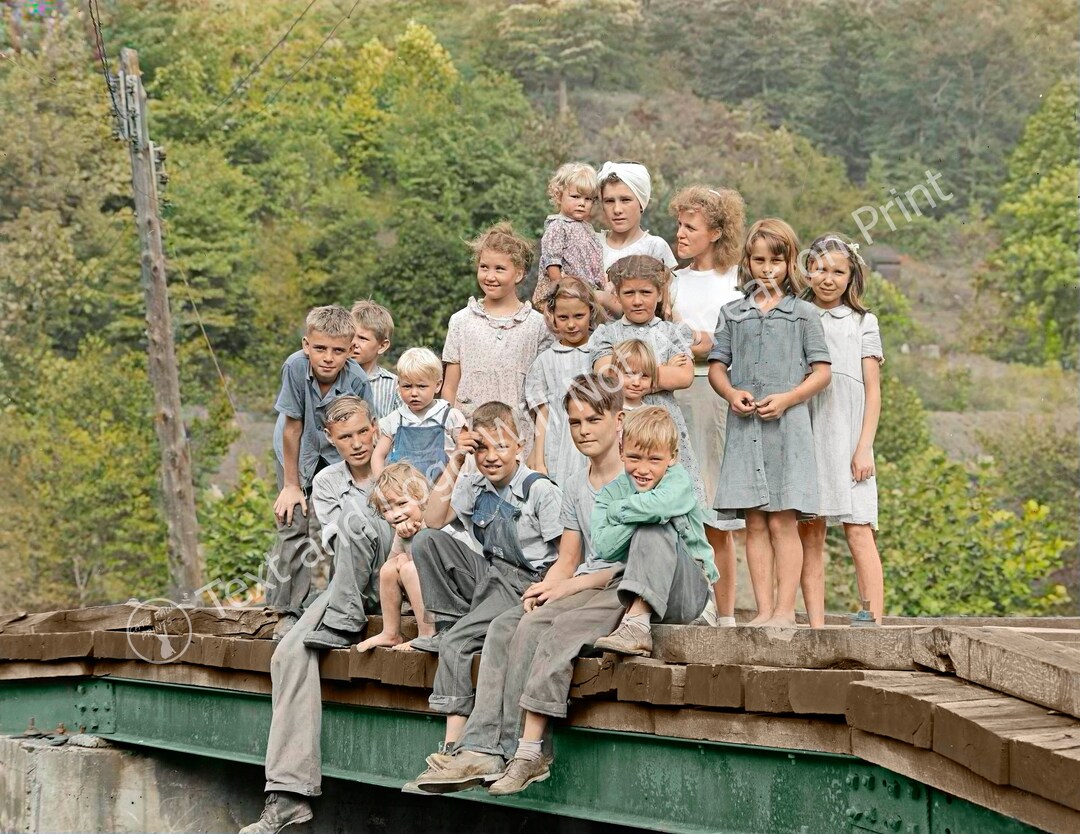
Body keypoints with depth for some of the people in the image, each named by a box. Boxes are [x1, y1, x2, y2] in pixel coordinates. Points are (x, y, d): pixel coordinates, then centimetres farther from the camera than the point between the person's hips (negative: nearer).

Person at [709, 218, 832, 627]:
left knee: (782, 520, -6)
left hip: (787, 424, -3)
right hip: (744, 425, 3)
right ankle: (764, 609, 4)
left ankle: (785, 609, -3)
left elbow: (821, 371, 3)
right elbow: (717, 366, 14)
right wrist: (732, 393, -7)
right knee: (755, 523, 2)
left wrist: (786, 398, -12)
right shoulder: (733, 313, 13)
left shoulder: (803, 313, 6)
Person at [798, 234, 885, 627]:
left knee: (859, 531, -9)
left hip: (847, 436, -2)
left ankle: (875, 622, -14)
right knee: (810, 532, 0)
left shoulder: (862, 323, 10)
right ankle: (815, 625, 0)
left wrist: (864, 447, -5)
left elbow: (873, 391, 6)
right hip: (804, 435, 2)